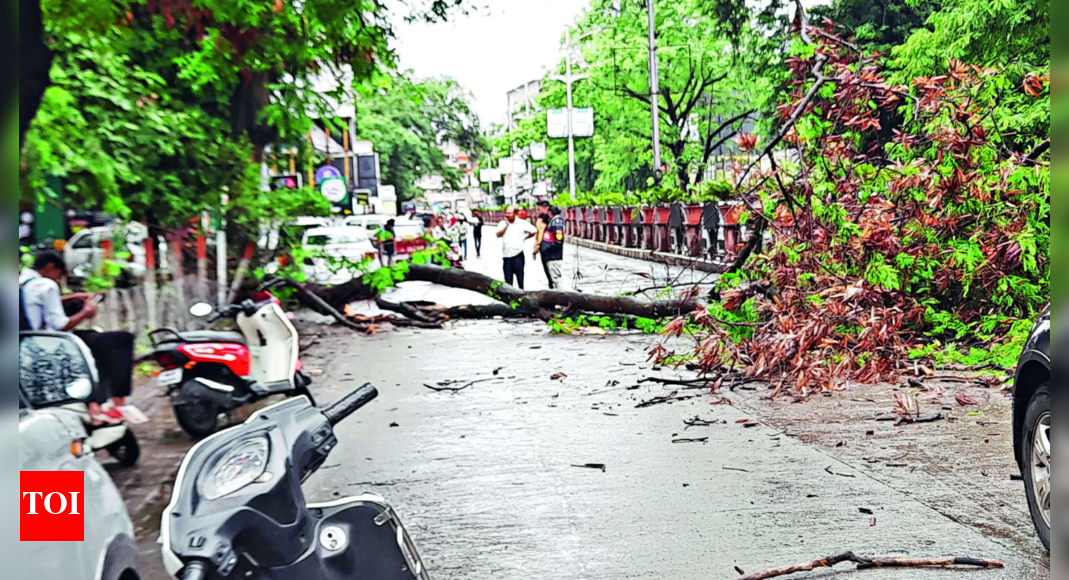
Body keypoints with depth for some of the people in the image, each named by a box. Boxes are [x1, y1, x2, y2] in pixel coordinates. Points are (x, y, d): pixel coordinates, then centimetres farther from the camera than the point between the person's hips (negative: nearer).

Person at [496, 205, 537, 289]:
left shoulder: (522, 223, -5)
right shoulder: (503, 223, 3)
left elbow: (534, 231, -2)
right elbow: (498, 235, -10)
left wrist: (524, 238, 4)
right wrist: (506, 225, -15)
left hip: (518, 254, -3)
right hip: (506, 255, 3)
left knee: (520, 278, 1)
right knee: (508, 280, 8)